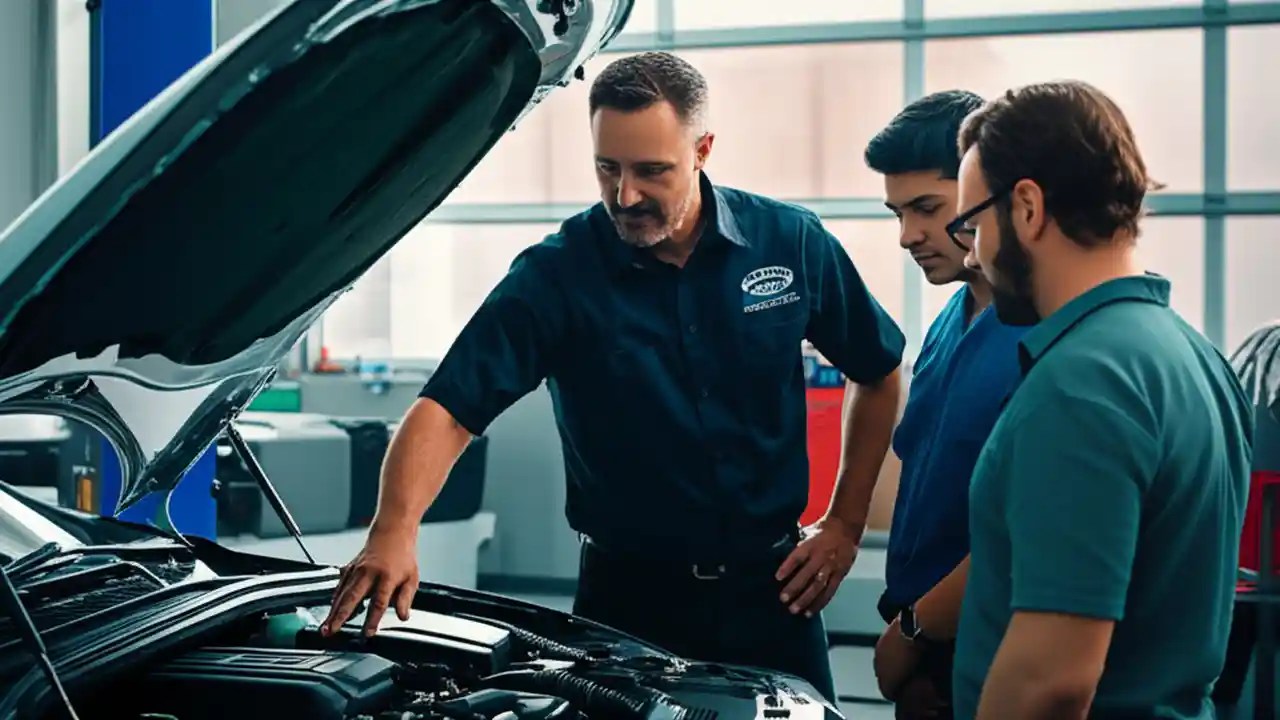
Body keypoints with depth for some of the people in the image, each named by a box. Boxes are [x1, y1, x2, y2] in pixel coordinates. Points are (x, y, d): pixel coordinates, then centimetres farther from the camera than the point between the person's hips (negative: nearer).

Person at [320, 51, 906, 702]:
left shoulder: (793, 243, -5)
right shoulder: (556, 275, -11)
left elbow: (879, 376, 8)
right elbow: (448, 407, -20)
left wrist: (845, 523, 3)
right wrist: (393, 532, -37)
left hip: (771, 587, 2)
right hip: (629, 595, -1)